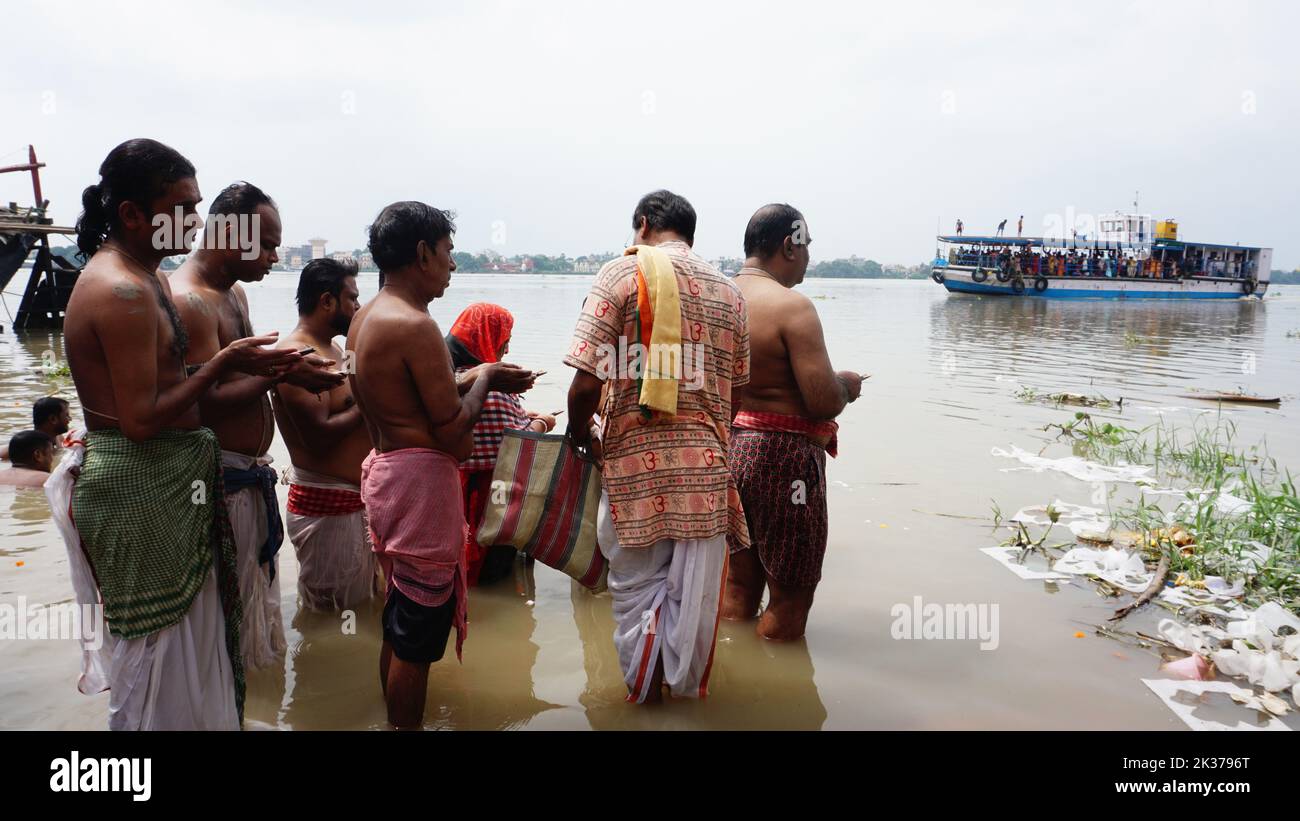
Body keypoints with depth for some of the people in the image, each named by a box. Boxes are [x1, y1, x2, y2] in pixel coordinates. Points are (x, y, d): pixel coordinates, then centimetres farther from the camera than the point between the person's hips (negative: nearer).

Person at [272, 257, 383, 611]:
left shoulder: (332, 350, 15)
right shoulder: (296, 355, -17)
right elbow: (318, 436, -25)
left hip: (355, 500, 10)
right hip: (325, 505, -10)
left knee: (363, 609, 19)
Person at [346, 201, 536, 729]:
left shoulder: (365, 319, 10)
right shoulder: (414, 325, -19)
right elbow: (454, 434, -20)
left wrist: (475, 378, 14)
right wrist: (483, 380, -3)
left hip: (384, 470, 10)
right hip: (421, 482, -10)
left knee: (398, 620, 22)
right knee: (419, 634, 3)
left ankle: (394, 720, 36)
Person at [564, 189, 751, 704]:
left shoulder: (622, 274, -4)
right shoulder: (728, 291, 8)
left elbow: (587, 381, -12)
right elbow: (734, 392, 12)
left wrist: (579, 435, 6)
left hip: (636, 465, -3)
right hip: (706, 469, 3)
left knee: (637, 589, 14)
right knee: (695, 595, 15)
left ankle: (644, 697, 29)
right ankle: (688, 694, 31)